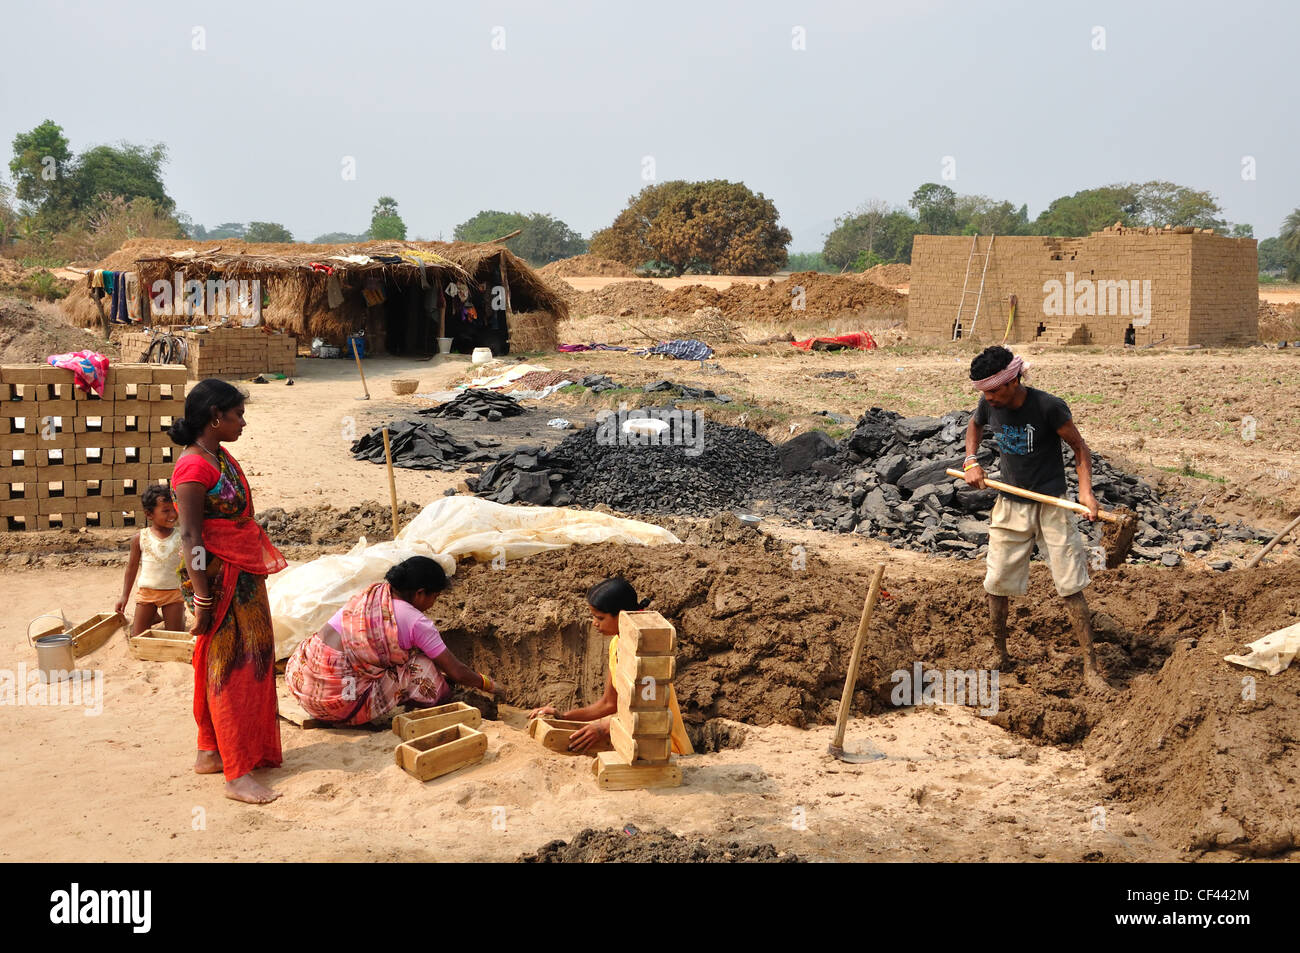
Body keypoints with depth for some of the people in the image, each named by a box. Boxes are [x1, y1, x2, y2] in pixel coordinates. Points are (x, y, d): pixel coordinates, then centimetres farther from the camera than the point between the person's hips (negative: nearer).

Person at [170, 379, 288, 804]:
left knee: (248, 660, 15)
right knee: (231, 667, -4)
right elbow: (190, 537, -20)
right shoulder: (194, 466, -18)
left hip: (244, 574, 9)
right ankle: (237, 774, 3)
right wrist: (202, 601, -21)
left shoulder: (221, 457, 11)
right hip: (219, 579, -9)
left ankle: (211, 752, 28)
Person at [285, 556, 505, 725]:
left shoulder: (375, 592, 11)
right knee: (420, 668, -1)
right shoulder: (416, 622, -11)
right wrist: (488, 685, 16)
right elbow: (456, 672, -4)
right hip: (336, 701, -8)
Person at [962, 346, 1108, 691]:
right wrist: (971, 460, 1)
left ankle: (1090, 667, 5)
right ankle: (999, 655, 28)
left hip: (1051, 506, -4)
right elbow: (974, 426, 19)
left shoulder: (1048, 407, -19)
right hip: (1009, 505, 5)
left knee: (1071, 588, -3)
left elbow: (1080, 447, -8)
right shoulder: (989, 405, -6)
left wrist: (1085, 491, -21)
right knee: (996, 583, 8)